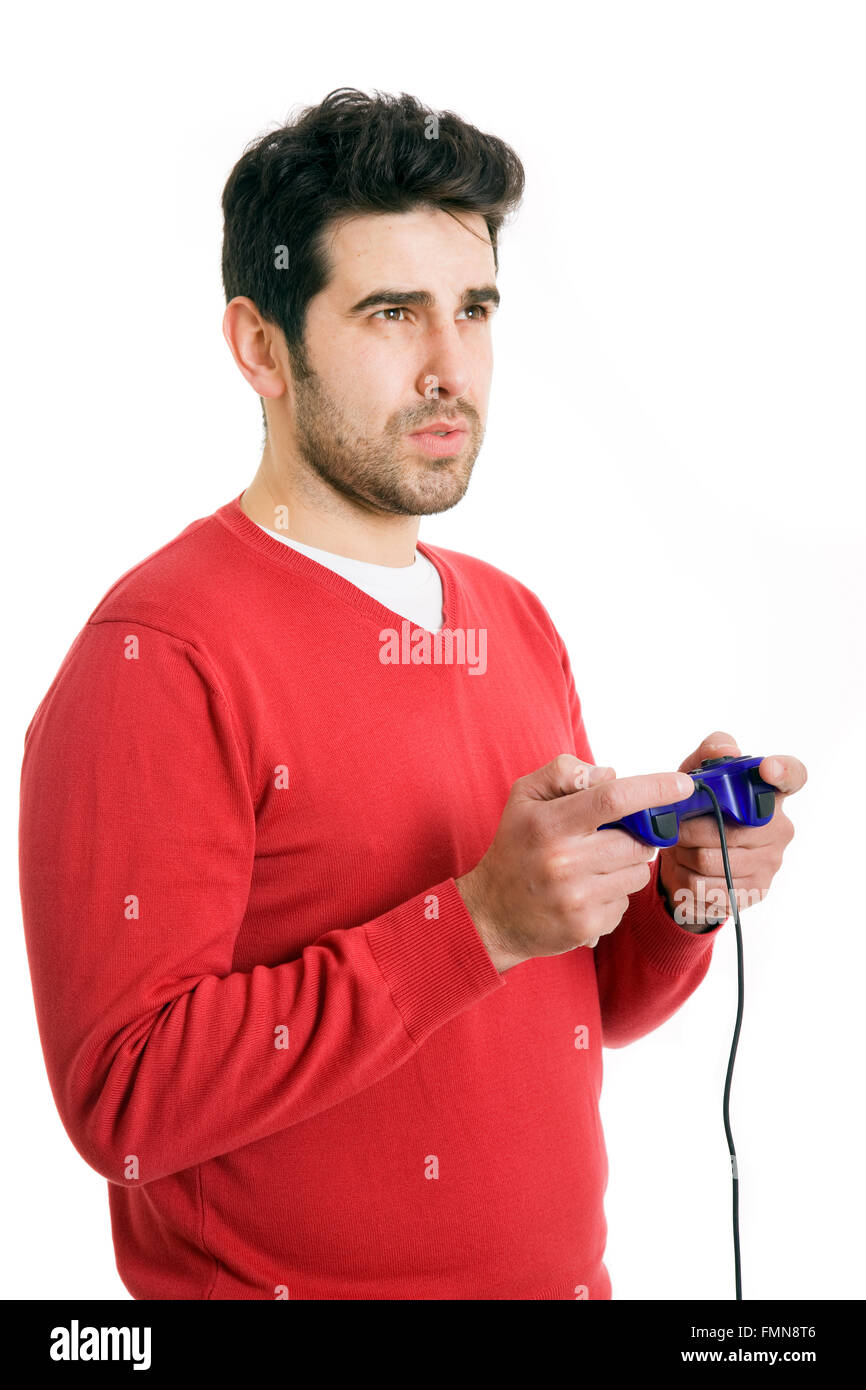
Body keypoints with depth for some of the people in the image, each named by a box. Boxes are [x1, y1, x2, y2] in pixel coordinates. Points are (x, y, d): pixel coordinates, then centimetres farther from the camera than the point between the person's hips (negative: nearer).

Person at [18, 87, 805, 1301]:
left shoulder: (517, 621, 4)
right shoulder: (161, 653, -18)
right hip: (283, 1273, -6)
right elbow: (126, 1101, -24)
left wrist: (682, 890, -10)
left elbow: (582, 1009, 10)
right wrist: (478, 920, -28)